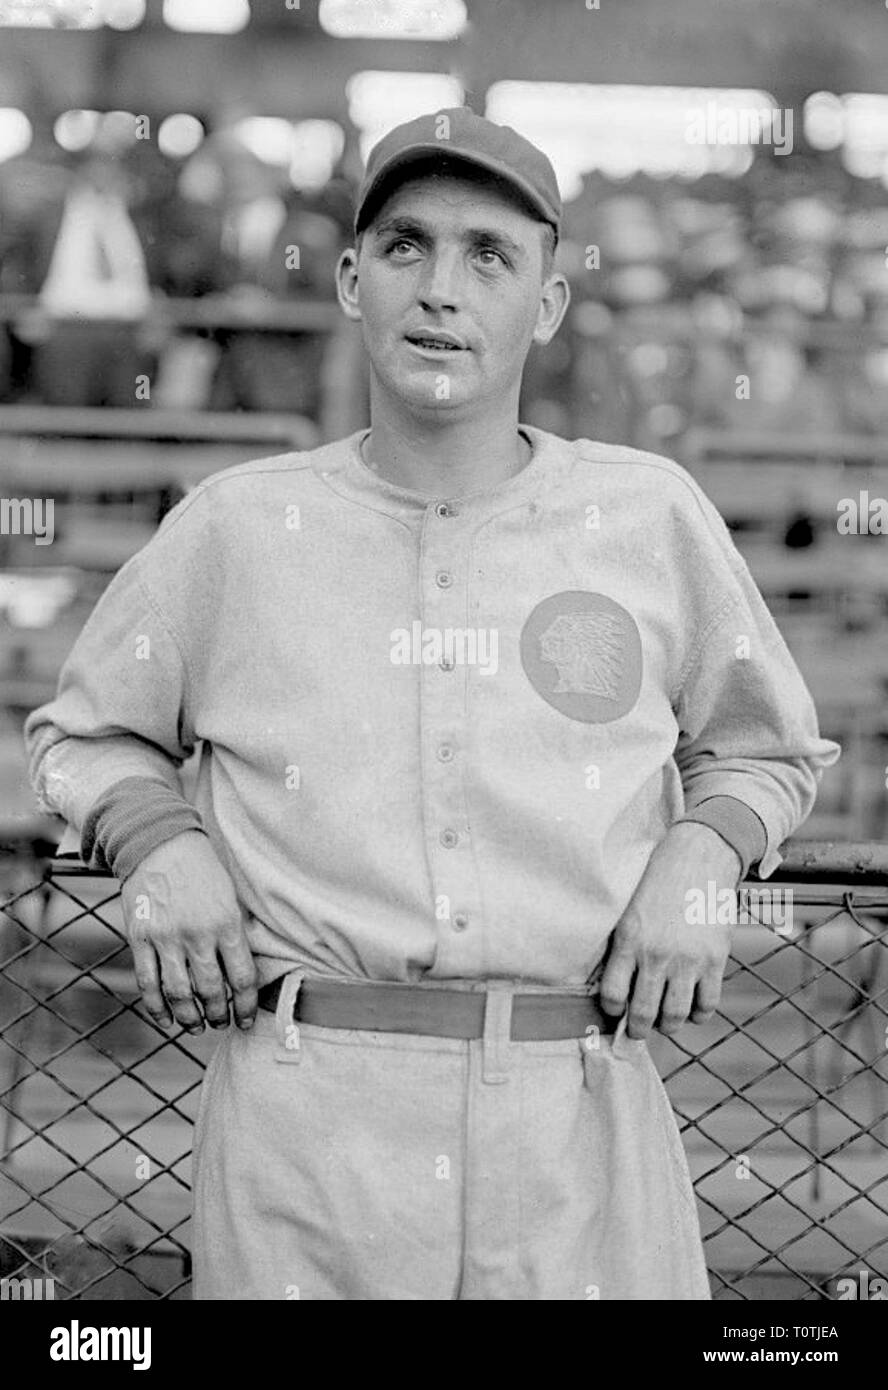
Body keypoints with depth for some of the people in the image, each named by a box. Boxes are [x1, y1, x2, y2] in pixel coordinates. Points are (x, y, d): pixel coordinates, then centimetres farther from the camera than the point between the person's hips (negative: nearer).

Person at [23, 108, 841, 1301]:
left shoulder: (652, 516, 8)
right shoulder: (236, 524, 6)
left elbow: (769, 750, 21)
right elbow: (84, 735, 19)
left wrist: (700, 858, 1)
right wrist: (160, 846, 0)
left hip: (579, 1113, 1)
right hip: (306, 1112, 0)